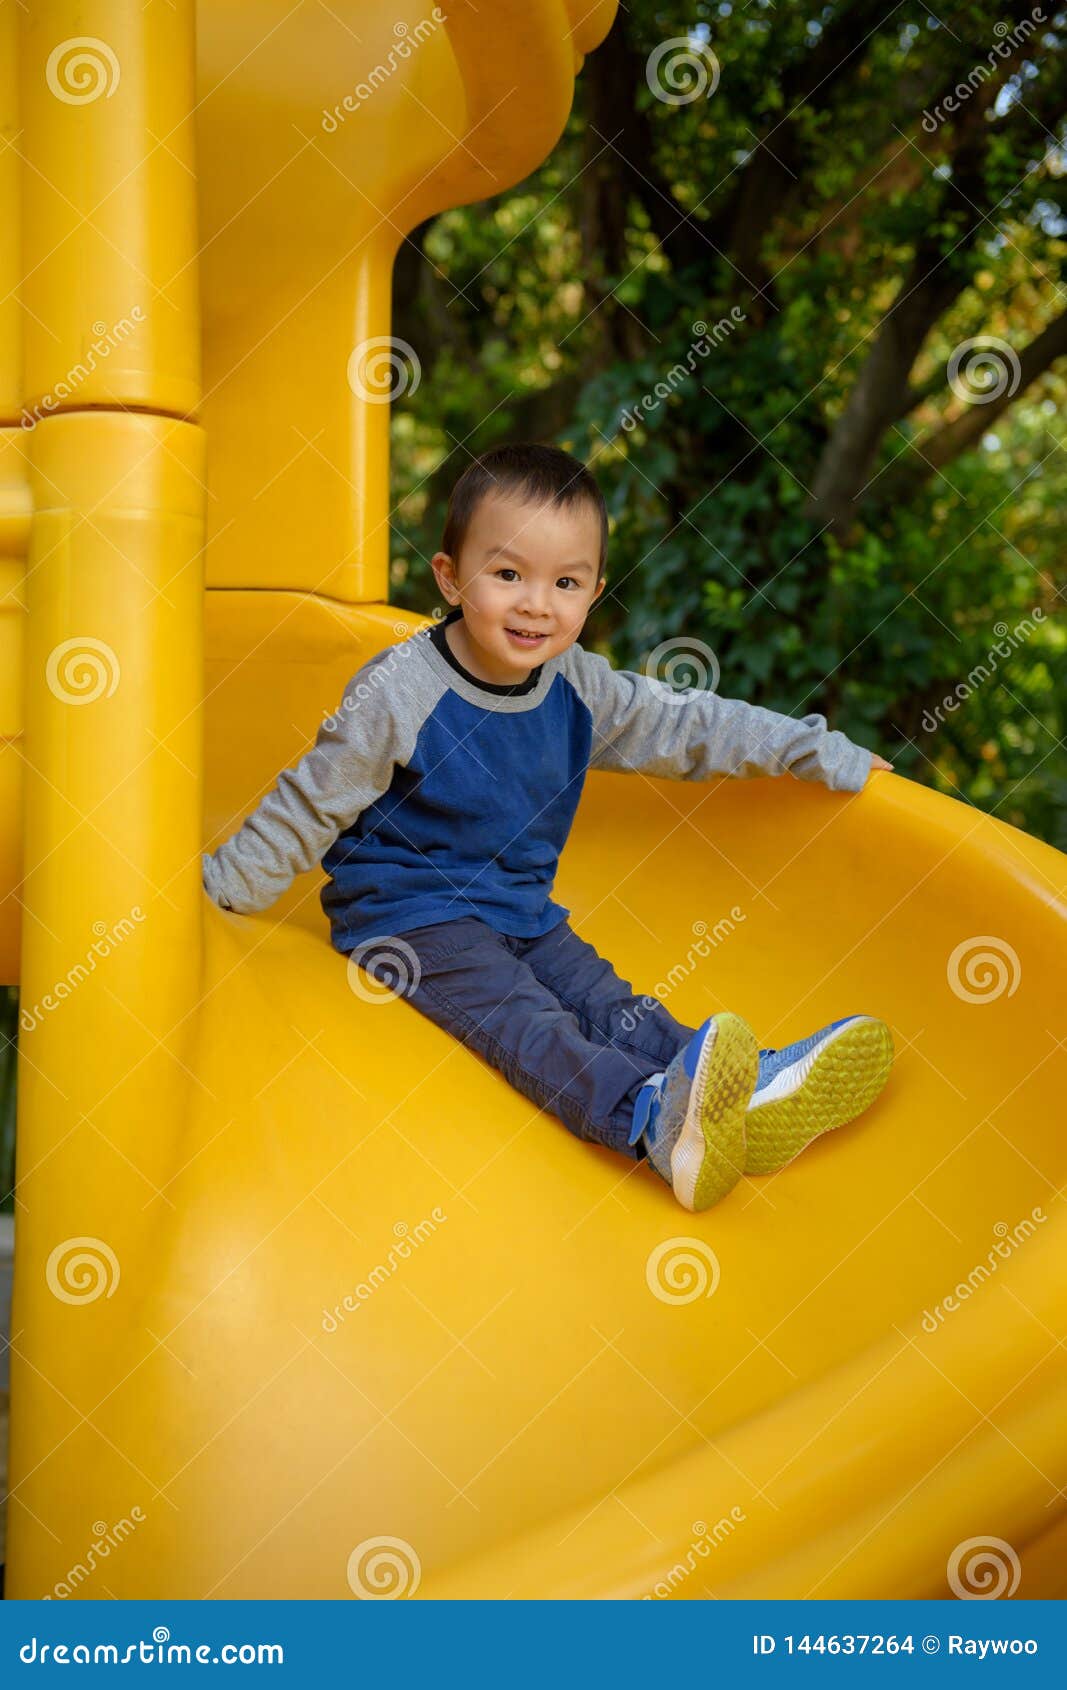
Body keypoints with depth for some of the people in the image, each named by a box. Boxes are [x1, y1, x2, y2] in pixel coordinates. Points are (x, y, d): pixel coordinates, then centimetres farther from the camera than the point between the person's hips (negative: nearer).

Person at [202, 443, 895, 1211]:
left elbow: (691, 725, 11)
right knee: (522, 1020, -29)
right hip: (406, 912, -7)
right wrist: (226, 885, -4)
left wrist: (824, 754, 14)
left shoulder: (580, 687, 1)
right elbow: (312, 803, -7)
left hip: (522, 911, 7)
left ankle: (750, 1096, -36)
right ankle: (653, 1120, -55)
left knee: (609, 1005, -15)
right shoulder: (398, 693, -17)